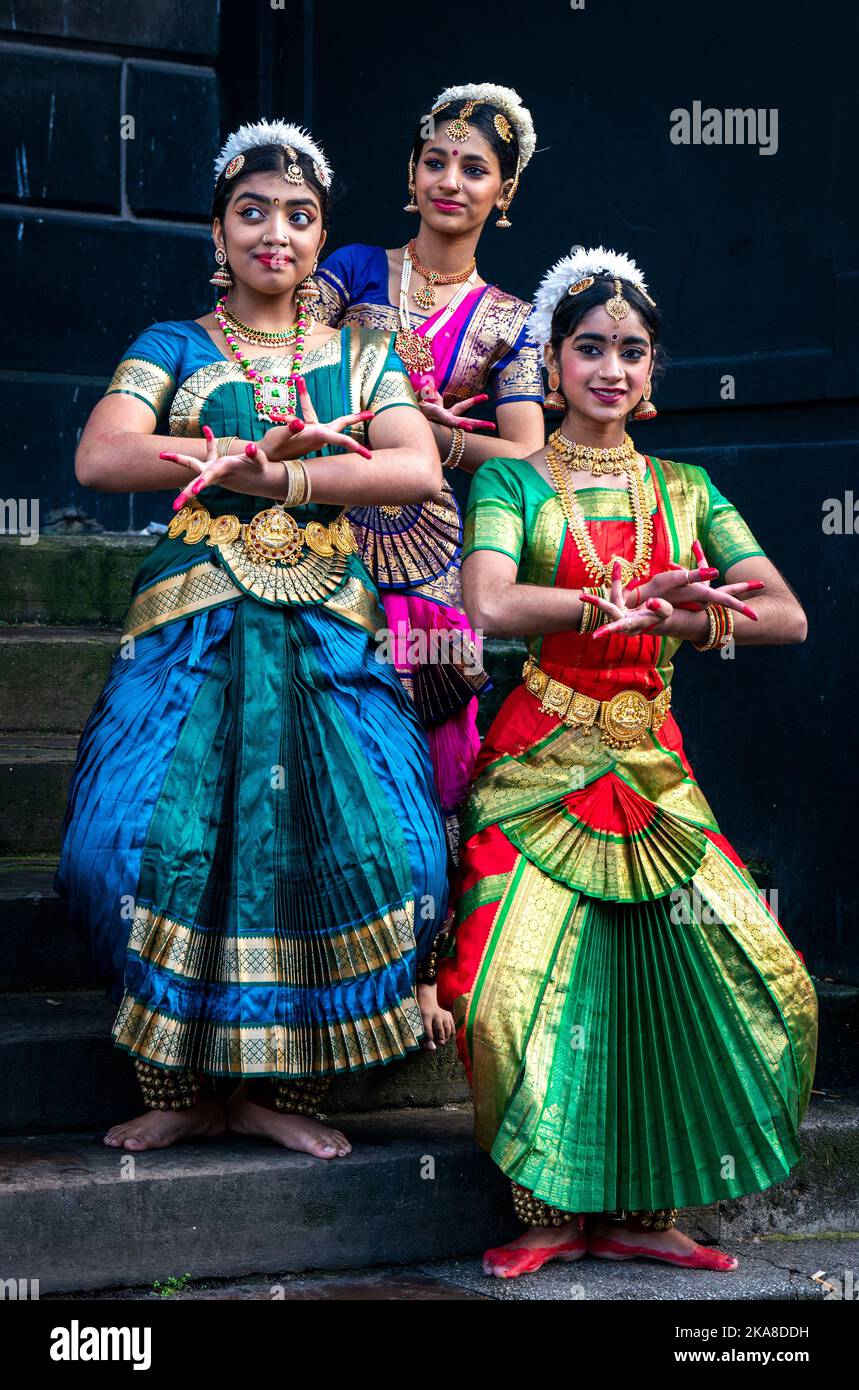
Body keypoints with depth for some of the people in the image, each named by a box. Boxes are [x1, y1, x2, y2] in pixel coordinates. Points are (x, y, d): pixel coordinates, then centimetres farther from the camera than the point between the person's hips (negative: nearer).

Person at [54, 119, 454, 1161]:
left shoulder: (363, 357, 14)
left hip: (329, 641, 1)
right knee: (153, 840, -16)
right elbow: (101, 457, -9)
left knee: (357, 843, -14)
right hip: (193, 638, -1)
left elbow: (419, 469, -5)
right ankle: (181, 1086, -2)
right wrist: (277, 447, -15)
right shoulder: (170, 349, 9)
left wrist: (269, 474, -17)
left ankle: (279, 1088, -1)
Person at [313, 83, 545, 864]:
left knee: (426, 763, -3)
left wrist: (430, 433, -11)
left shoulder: (507, 322, 11)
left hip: (425, 555, 1)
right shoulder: (355, 271, 10)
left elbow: (527, 458, 1)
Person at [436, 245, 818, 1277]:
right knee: (525, 994, -17)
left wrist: (664, 622, -14)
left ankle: (642, 1210, 5)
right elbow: (490, 606, -18)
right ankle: (555, 1211, 2)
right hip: (543, 765, -4)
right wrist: (640, 600, -20)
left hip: (653, 767, 4)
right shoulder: (513, 481, 2)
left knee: (758, 982, -6)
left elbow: (786, 616, 1)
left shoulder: (684, 489, 13)